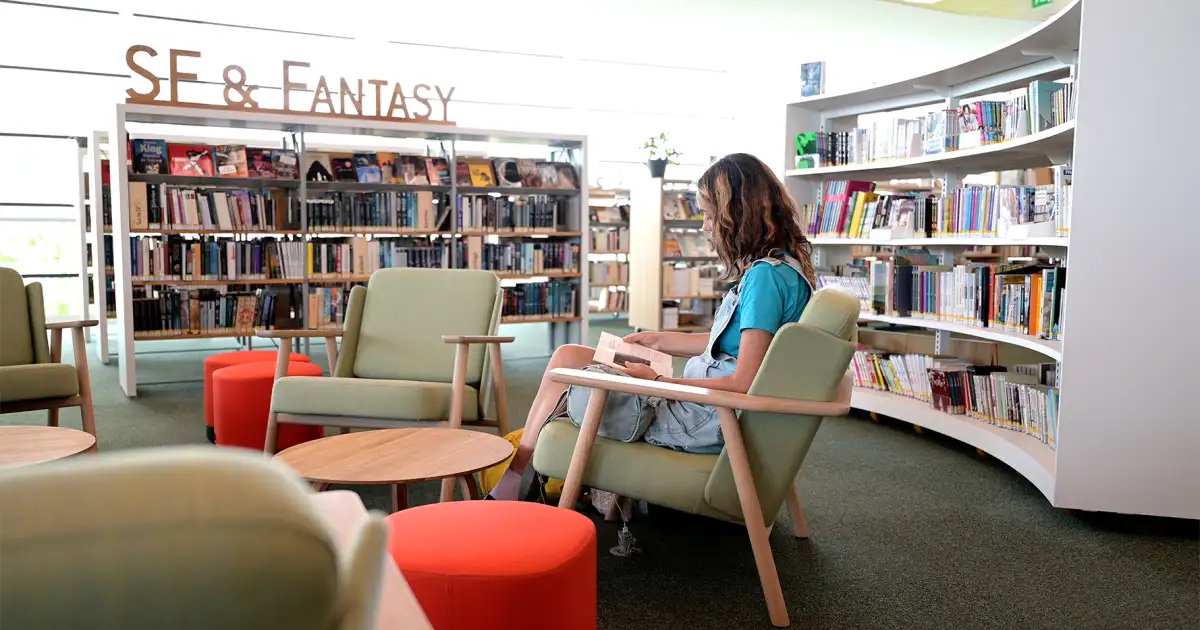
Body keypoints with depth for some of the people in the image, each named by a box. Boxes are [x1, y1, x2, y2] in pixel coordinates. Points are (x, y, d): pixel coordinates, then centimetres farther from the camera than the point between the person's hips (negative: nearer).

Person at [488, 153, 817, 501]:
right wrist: (660, 340, 16)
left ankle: (508, 487, 12)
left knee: (566, 361, -4)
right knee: (568, 358, 8)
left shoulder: (766, 276, -21)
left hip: (705, 424, -10)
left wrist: (659, 382, -18)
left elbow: (744, 384, -25)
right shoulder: (780, 268, 10)